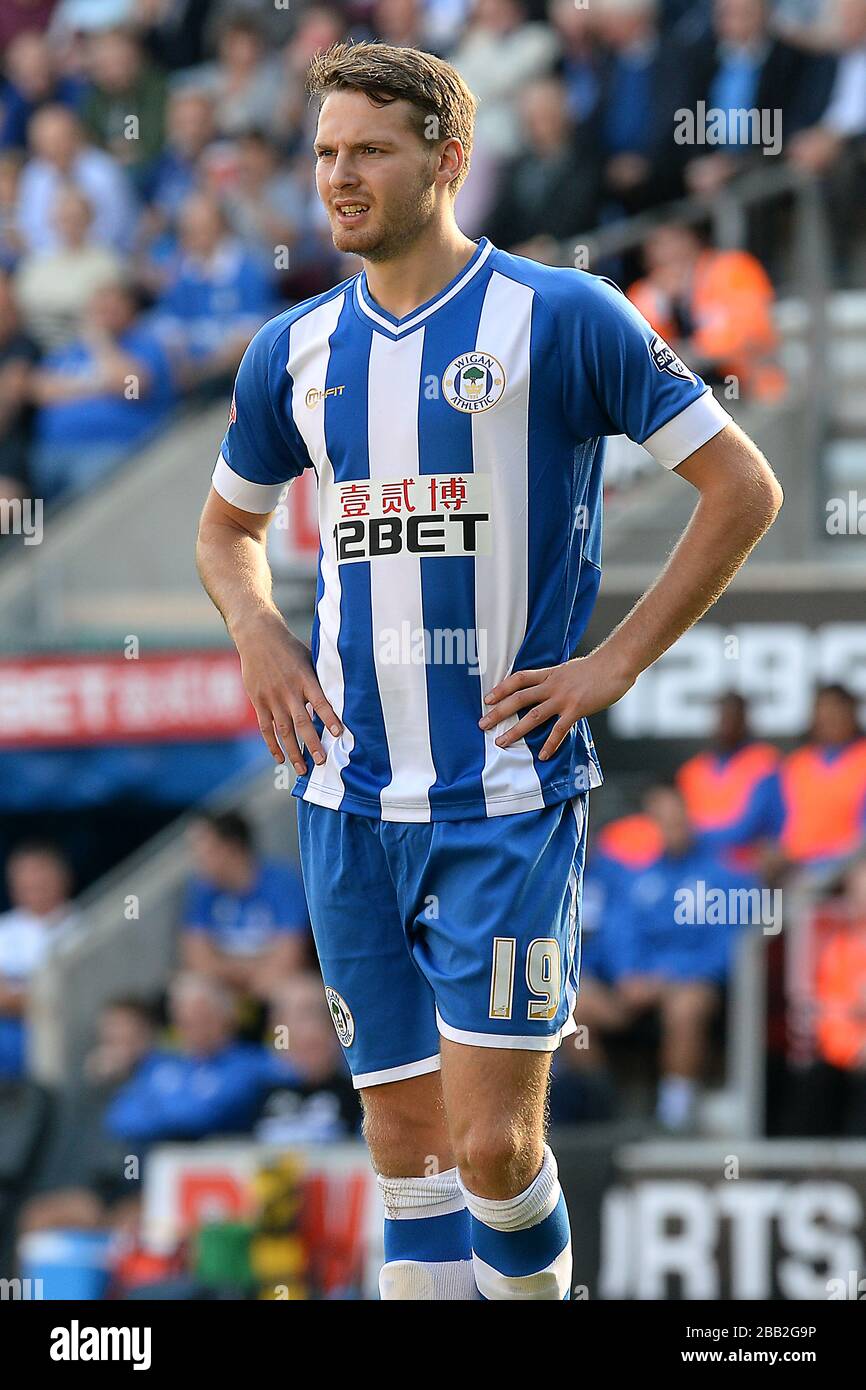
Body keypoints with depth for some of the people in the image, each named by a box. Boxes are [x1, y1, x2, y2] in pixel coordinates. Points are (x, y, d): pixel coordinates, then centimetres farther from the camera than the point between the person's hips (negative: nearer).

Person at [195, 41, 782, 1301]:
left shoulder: (563, 318, -6)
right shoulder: (296, 350, 9)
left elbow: (744, 489, -3)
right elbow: (228, 527, 26)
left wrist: (615, 665, -7)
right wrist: (260, 638, 6)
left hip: (508, 797, -5)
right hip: (351, 800, 5)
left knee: (494, 1145, -10)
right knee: (405, 1135, 7)